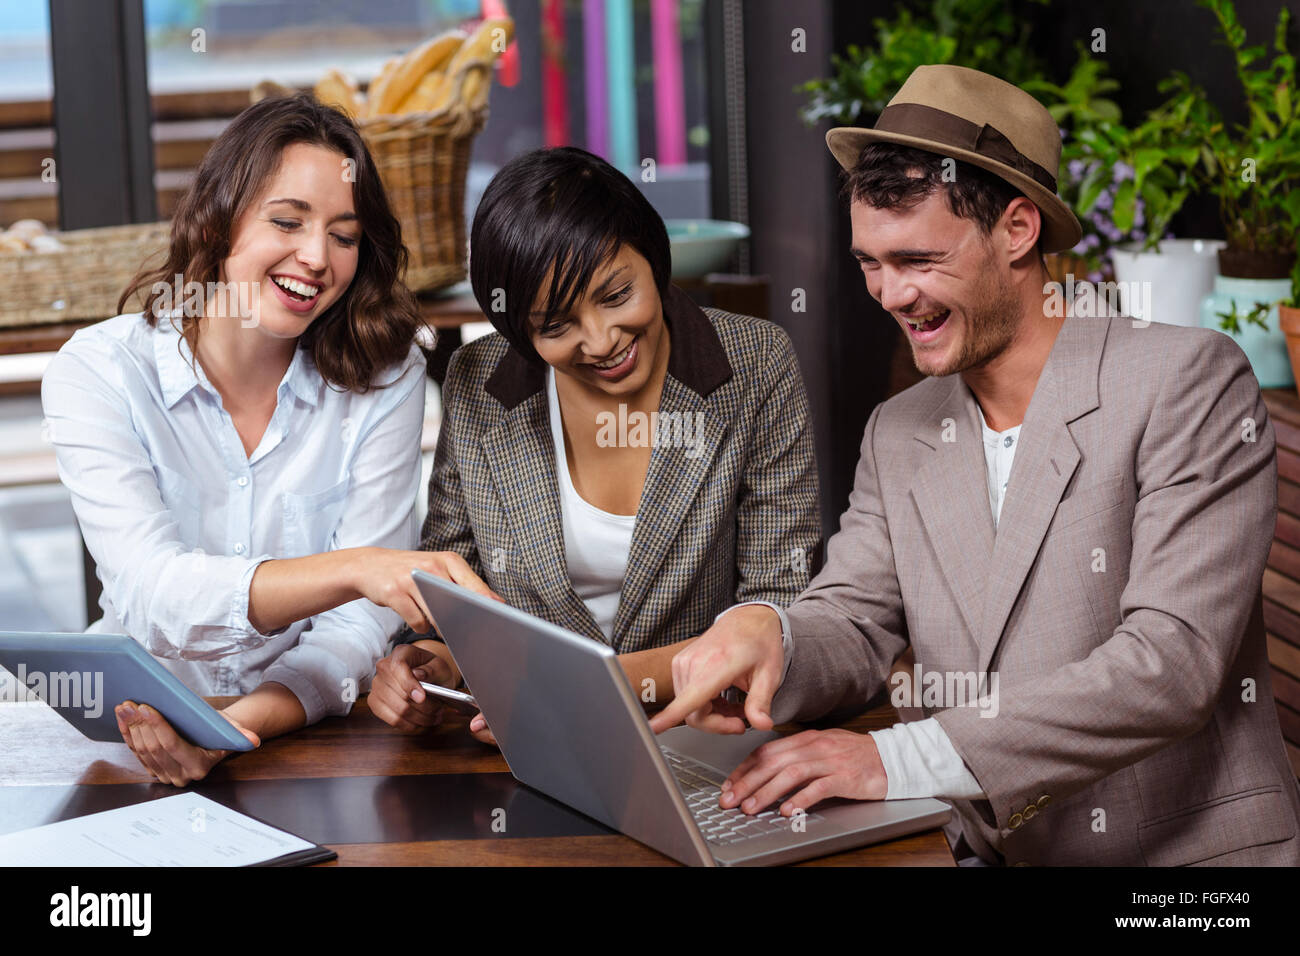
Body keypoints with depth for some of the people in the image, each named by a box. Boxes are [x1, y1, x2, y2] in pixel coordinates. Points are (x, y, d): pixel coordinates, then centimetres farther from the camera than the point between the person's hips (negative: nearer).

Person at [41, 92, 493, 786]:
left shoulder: (384, 377, -2)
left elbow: (360, 624, -7)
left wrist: (247, 721, -28)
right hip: (141, 723, -1)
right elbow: (153, 596, -21)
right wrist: (353, 568, -37)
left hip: (314, 728, 1)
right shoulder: (98, 372, -6)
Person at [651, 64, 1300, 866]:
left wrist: (903, 758, -24)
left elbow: (1174, 661, -16)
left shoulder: (1188, 384, -7)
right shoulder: (898, 436, 13)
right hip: (985, 852, 4)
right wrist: (767, 636, -16)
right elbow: (853, 627, 10)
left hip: (1191, 848, -4)